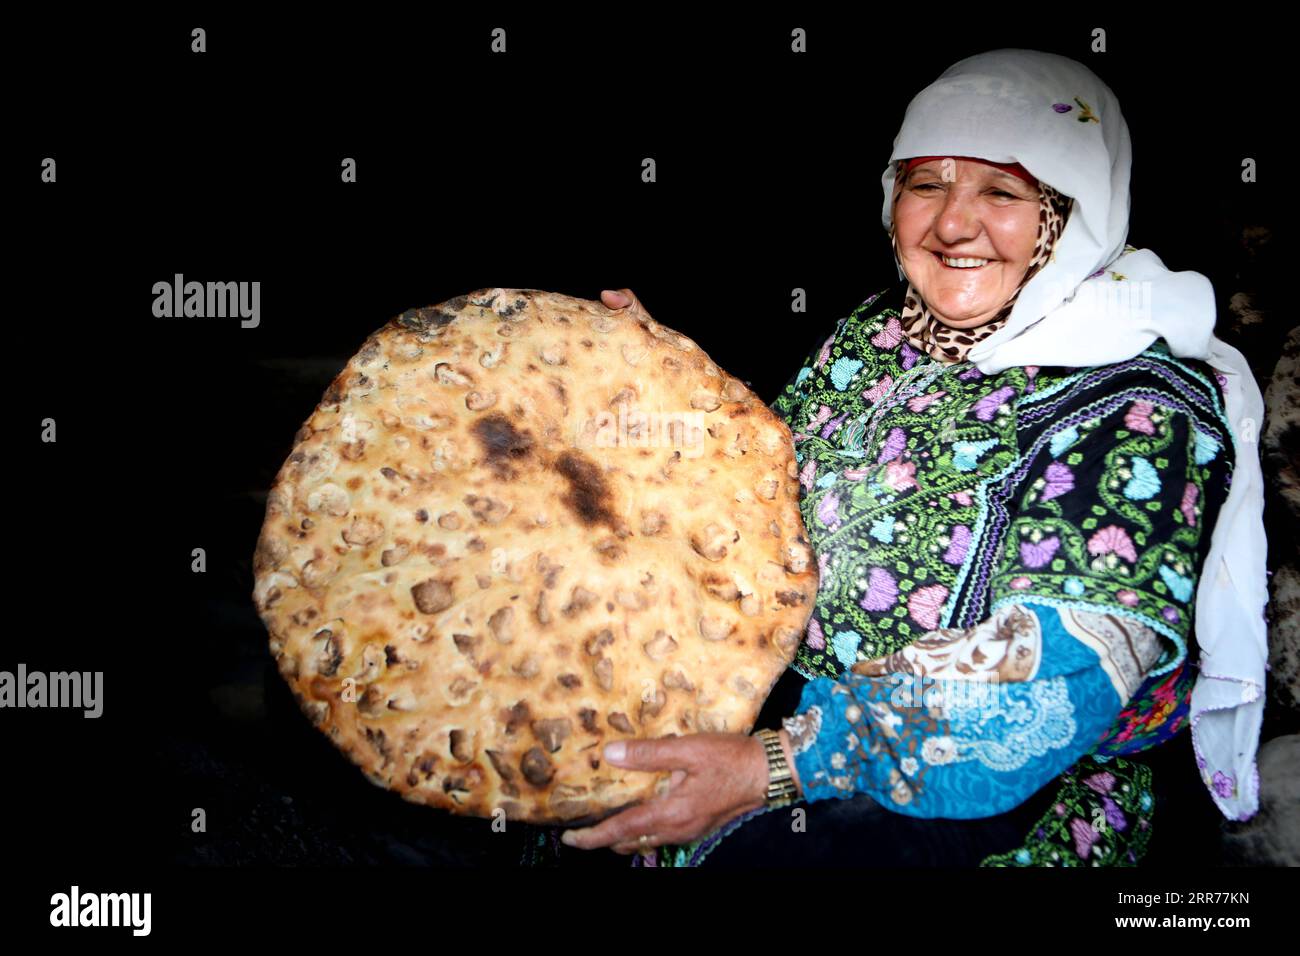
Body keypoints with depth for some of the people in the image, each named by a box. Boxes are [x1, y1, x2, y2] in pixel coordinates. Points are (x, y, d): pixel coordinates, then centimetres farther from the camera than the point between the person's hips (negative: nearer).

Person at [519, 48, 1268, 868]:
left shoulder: (1141, 410, -18)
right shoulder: (874, 334, 3)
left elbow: (1049, 684, -25)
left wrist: (774, 768, -31)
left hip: (1014, 796, -6)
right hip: (787, 691, 6)